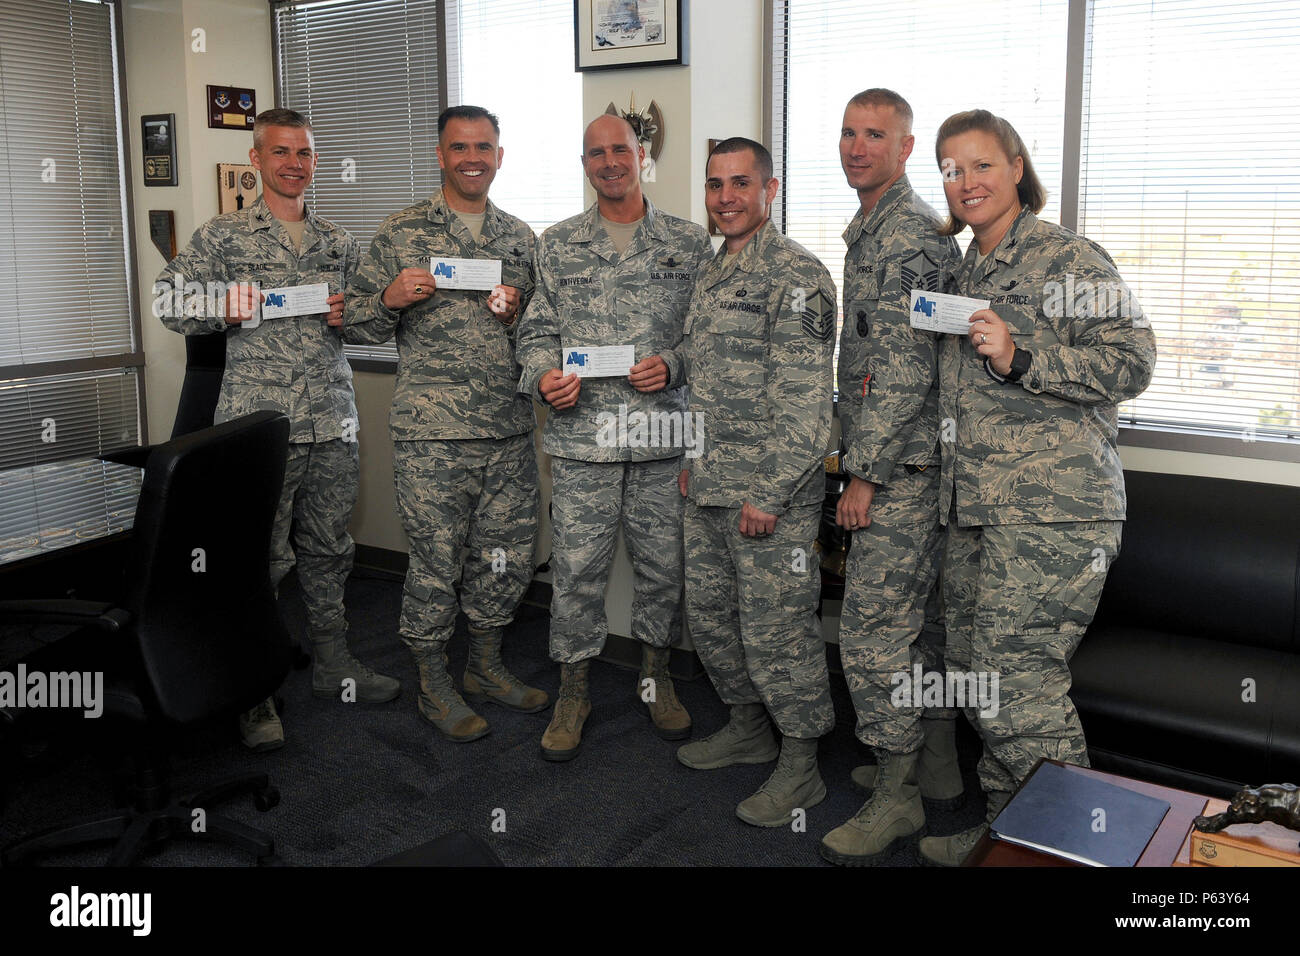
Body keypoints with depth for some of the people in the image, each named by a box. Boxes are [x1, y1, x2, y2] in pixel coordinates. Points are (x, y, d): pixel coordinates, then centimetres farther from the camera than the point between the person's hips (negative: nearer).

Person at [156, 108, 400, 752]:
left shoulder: (338, 243, 16)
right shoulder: (224, 235, 4)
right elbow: (169, 301, 3)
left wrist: (351, 314, -1)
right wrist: (228, 310, -13)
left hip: (333, 422, 4)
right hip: (257, 421, -4)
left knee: (328, 551, 12)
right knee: (260, 558, -2)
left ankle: (333, 668, 26)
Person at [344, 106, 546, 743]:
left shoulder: (520, 237, 13)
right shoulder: (401, 233, 1)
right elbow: (354, 324, 3)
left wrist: (516, 316, -4)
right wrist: (391, 297, -17)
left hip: (510, 433, 4)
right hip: (431, 434, -4)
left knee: (508, 558, 12)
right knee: (436, 564, 3)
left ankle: (485, 668, 32)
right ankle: (434, 686, 21)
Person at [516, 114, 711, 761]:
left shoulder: (690, 243, 7)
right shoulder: (557, 245, 10)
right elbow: (538, 330, 9)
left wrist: (672, 365, -11)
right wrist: (543, 375, -11)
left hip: (664, 435, 0)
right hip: (581, 435, 0)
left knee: (662, 562, 10)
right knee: (576, 567, 3)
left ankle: (656, 676, 30)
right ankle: (573, 690, 21)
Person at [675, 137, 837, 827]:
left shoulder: (794, 275, -14)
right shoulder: (710, 274, 15)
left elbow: (806, 399, -20)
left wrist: (768, 493, -22)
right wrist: (692, 461, 18)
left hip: (772, 496, -9)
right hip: (709, 491, 9)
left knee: (775, 627, -1)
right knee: (709, 614, 18)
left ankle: (800, 765, 16)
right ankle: (747, 727, 37)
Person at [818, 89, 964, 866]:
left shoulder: (911, 235, -15)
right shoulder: (869, 229, 18)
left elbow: (906, 371, -21)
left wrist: (865, 474, -19)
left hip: (903, 466, -10)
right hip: (901, 463, 10)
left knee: (874, 627, -7)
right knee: (919, 616, 16)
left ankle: (896, 798, 6)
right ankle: (939, 765, 29)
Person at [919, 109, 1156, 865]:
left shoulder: (1068, 259, -4)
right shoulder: (969, 274, 20)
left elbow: (1132, 364, -11)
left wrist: (1019, 358, -18)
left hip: (1050, 513, -8)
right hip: (976, 509, 8)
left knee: (1018, 686, -9)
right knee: (975, 679, 12)